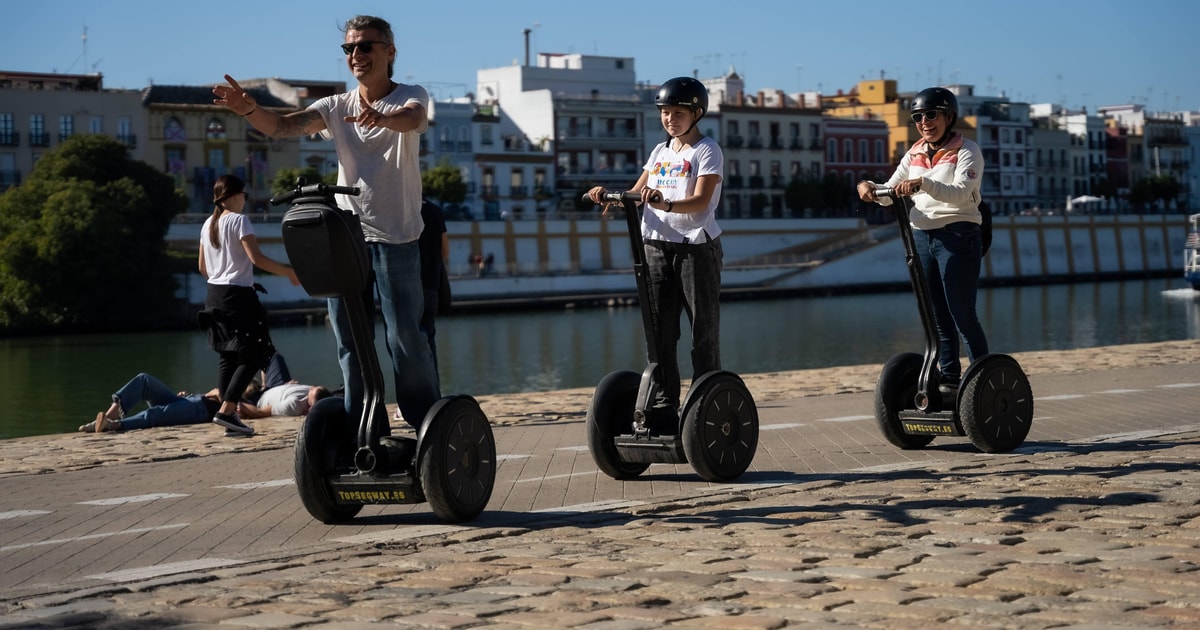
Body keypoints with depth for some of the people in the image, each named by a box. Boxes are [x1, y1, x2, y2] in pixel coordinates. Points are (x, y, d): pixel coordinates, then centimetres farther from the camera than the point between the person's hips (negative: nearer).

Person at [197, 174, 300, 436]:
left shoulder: (208, 224, 13)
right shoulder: (239, 220, -10)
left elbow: (203, 267, 17)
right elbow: (256, 258, -19)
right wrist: (289, 272, -13)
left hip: (214, 294, 8)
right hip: (238, 295, -8)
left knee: (226, 356, 9)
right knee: (254, 355, -5)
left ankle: (229, 415, 5)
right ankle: (226, 410, -16)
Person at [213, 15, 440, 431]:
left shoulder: (410, 96, 0)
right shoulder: (337, 107, 11)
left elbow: (413, 119, -25)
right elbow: (284, 126, -5)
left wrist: (380, 117, -49)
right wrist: (249, 110, -27)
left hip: (395, 239, -4)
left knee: (405, 338, -7)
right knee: (349, 344, 6)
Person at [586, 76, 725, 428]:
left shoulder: (707, 151, -4)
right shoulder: (660, 152, 17)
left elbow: (701, 201, -18)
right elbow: (635, 195, 13)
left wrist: (666, 204, -35)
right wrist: (608, 195, -7)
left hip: (696, 247, -6)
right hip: (657, 246, 6)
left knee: (703, 329, -2)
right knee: (659, 330, 5)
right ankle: (665, 401, 9)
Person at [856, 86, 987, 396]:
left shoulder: (966, 150, -4)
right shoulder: (915, 155, 14)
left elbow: (960, 193, -21)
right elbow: (889, 195, 10)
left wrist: (923, 183, -36)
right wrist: (869, 187, -12)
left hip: (957, 237, -6)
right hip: (921, 238, 6)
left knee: (963, 316, -7)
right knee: (938, 319, 8)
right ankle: (949, 380, 15)